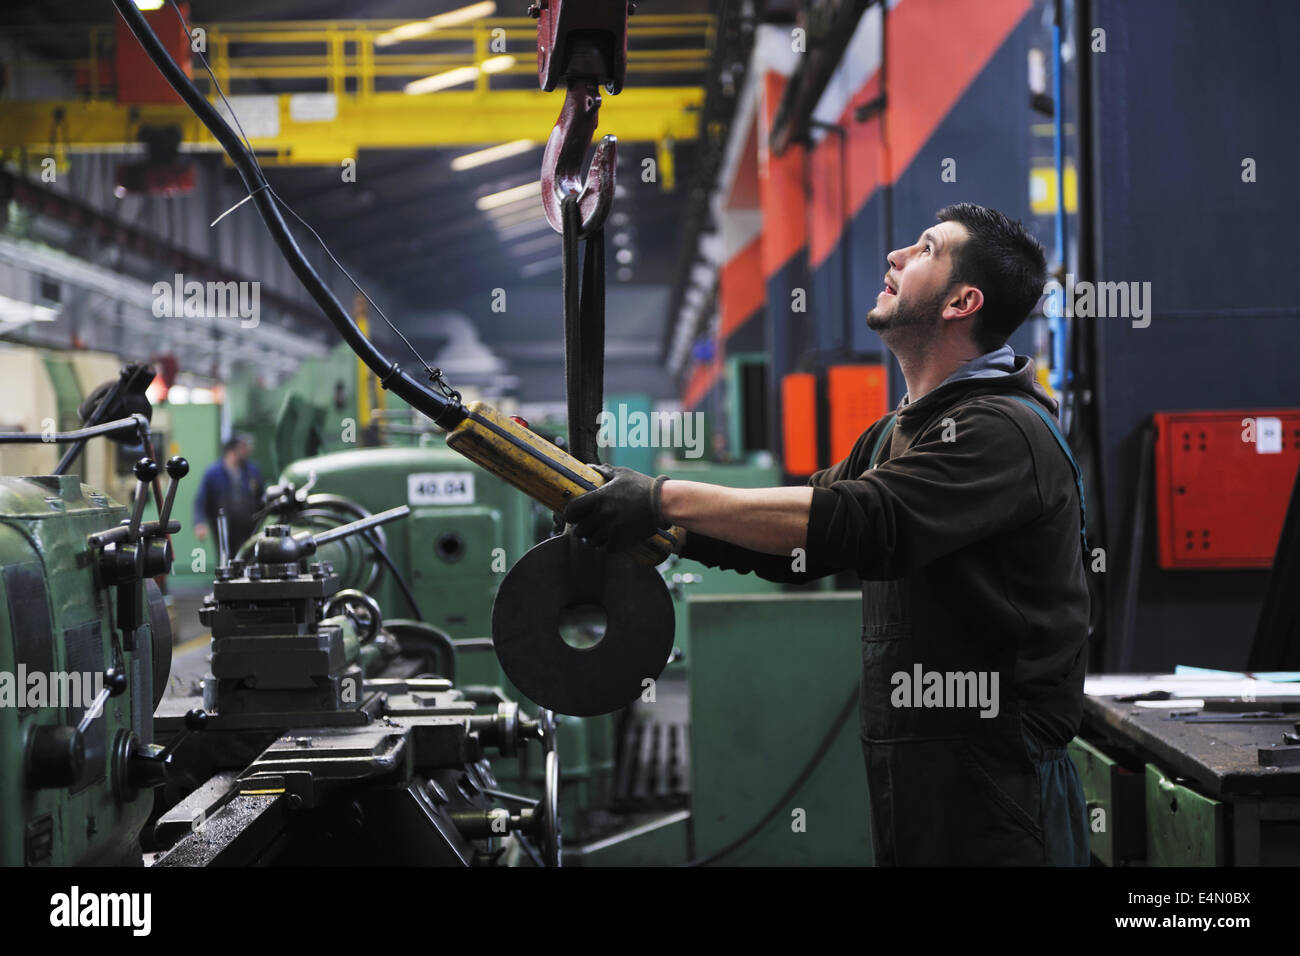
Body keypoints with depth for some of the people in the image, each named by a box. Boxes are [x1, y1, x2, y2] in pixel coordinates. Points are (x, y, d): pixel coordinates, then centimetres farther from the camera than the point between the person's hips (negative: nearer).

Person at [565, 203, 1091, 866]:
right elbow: (794, 539, 13)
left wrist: (669, 499, -29)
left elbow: (862, 520, -29)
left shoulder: (1005, 430, -16)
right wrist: (654, 526, -2)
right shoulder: (901, 432, 16)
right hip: (913, 766, 9)